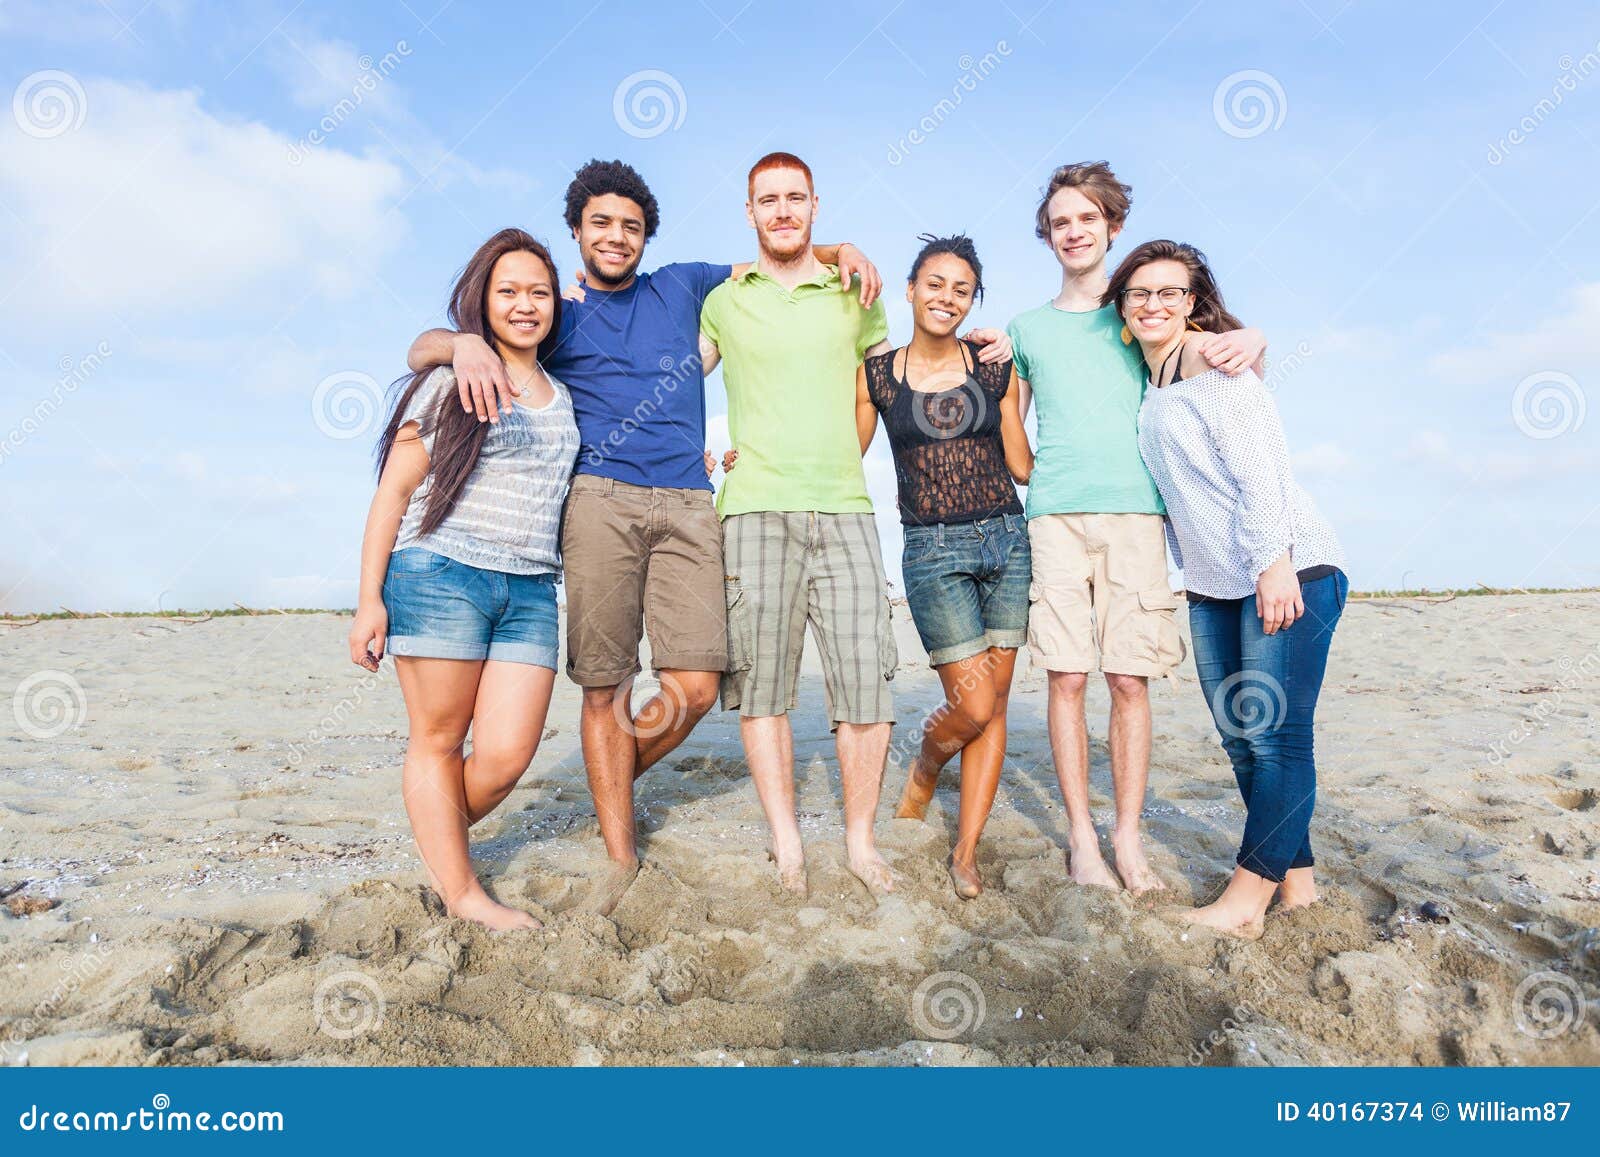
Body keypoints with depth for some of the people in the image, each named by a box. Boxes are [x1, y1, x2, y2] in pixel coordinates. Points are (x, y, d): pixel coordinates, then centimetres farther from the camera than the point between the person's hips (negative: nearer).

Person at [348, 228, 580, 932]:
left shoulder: (564, 397, 18)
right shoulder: (450, 381, 3)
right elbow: (394, 490, 1)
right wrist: (369, 600, -5)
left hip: (531, 591, 4)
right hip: (440, 575, -4)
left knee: (507, 755, -3)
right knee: (438, 740, 2)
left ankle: (437, 842, 26)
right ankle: (461, 894, 17)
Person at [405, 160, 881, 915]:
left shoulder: (682, 286, 23)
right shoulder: (558, 320, 17)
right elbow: (421, 349, 13)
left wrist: (838, 250, 13)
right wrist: (466, 344, -11)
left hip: (687, 505, 2)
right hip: (602, 503, -1)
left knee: (695, 686, -8)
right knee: (606, 688, -3)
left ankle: (612, 786, 21)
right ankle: (620, 856, 12)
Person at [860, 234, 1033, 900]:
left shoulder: (995, 369, 6)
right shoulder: (876, 375, 3)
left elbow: (1022, 465, 8)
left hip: (1006, 540, 3)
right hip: (933, 550, -2)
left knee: (994, 703, 3)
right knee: (973, 706, -7)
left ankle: (966, 850, 17)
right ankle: (926, 766, 29)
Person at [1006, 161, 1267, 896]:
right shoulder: (1027, 329, 19)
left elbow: (1226, 384, 17)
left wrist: (1250, 342, -4)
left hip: (1134, 509, 0)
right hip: (1055, 512, 0)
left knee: (1130, 679, -2)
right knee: (1066, 676, -3)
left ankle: (1128, 838, 9)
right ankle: (1081, 836, 8)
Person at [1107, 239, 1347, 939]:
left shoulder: (1211, 355, -6)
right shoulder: (1147, 384, 17)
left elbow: (1259, 462, -16)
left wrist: (1275, 564, -23)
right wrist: (1190, 573, 18)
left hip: (1289, 573, -8)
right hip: (1212, 586, 8)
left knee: (1276, 736, -7)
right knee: (1240, 739, 7)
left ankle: (1245, 903, -2)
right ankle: (1296, 882, 19)